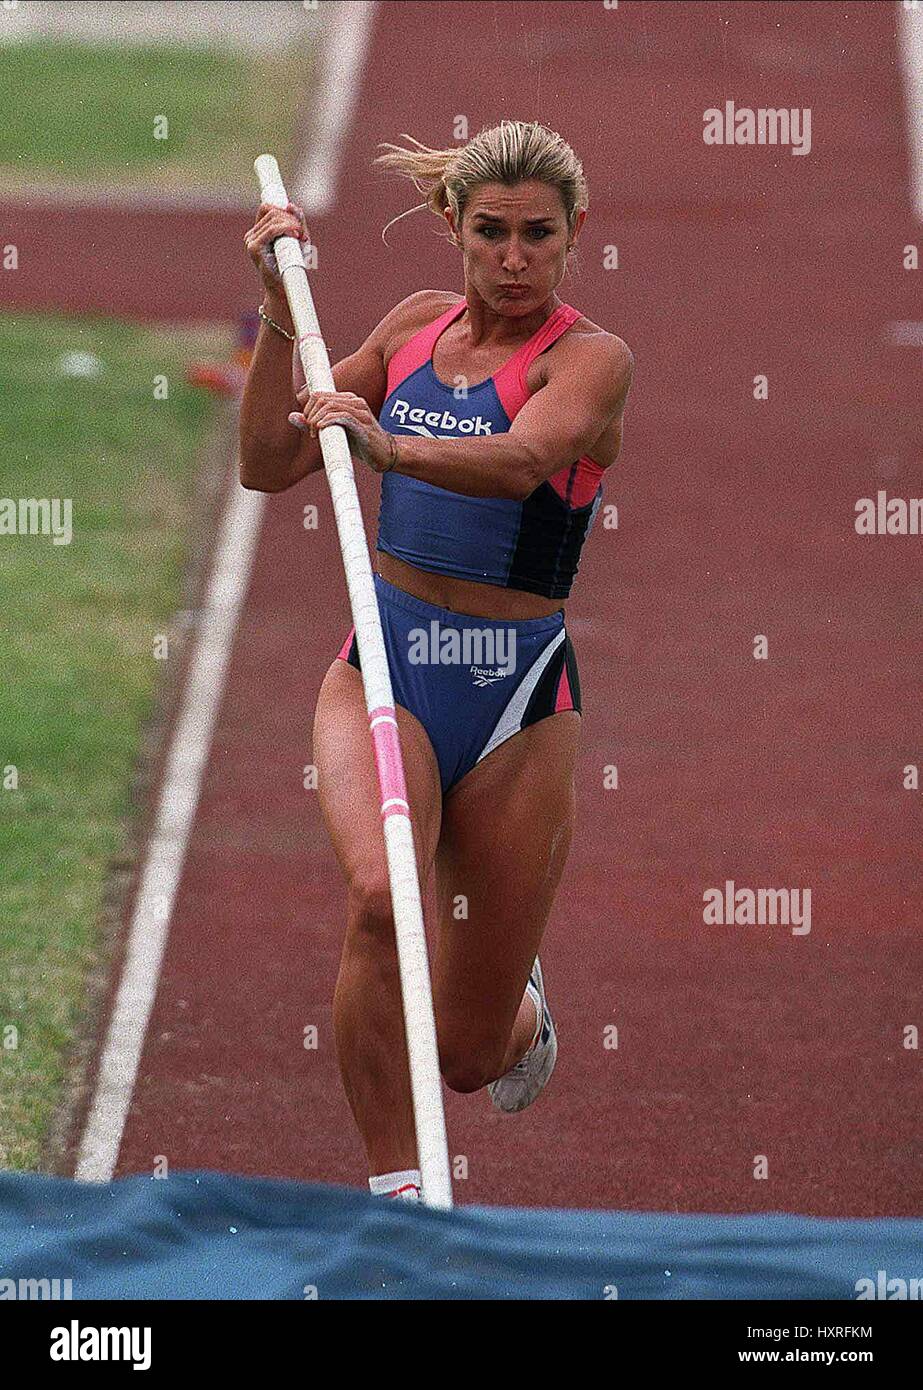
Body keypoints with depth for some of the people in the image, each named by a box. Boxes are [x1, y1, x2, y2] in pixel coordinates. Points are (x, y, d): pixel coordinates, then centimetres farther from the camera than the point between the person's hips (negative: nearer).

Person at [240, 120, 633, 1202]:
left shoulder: (591, 358, -9)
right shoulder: (418, 324, 7)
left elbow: (518, 460, -30)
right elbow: (270, 465, 7)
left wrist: (390, 447, -47)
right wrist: (280, 312, -5)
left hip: (517, 702, -2)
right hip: (383, 667, 2)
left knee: (470, 1054, 5)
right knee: (377, 894, -32)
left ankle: (518, 1011, 45)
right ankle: (395, 1193, -22)